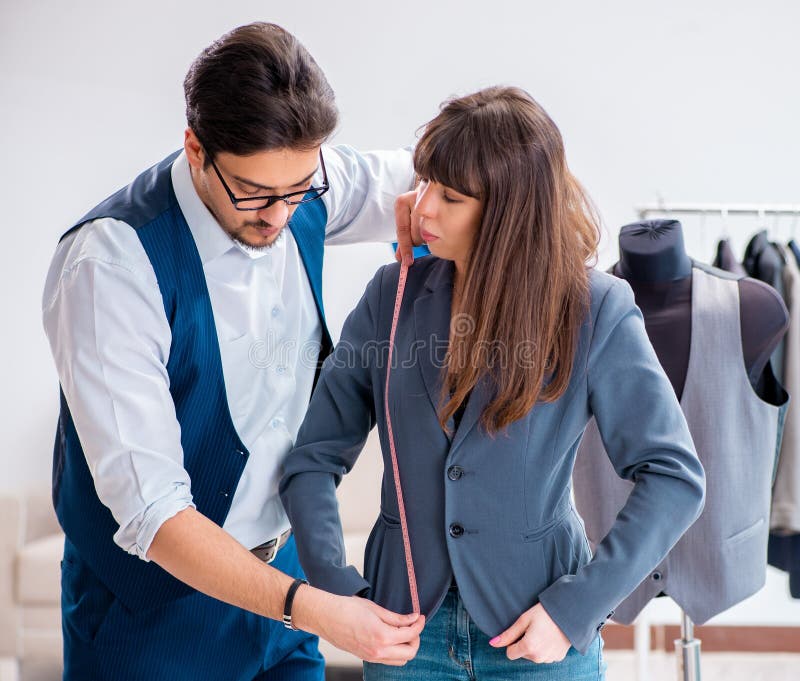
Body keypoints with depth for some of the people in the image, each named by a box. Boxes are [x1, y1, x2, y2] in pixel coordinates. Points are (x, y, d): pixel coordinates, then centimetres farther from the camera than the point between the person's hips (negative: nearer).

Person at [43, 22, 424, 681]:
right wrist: (310, 607, -35)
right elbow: (148, 510, -29)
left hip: (282, 570, 5)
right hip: (159, 608, -5)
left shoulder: (305, 185, -9)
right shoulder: (109, 263, -27)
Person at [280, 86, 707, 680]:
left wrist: (575, 606, -16)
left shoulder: (596, 311, -11)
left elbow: (674, 478, -11)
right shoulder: (394, 296, -2)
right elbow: (316, 456, 0)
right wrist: (337, 587, -12)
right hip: (405, 625, 3)